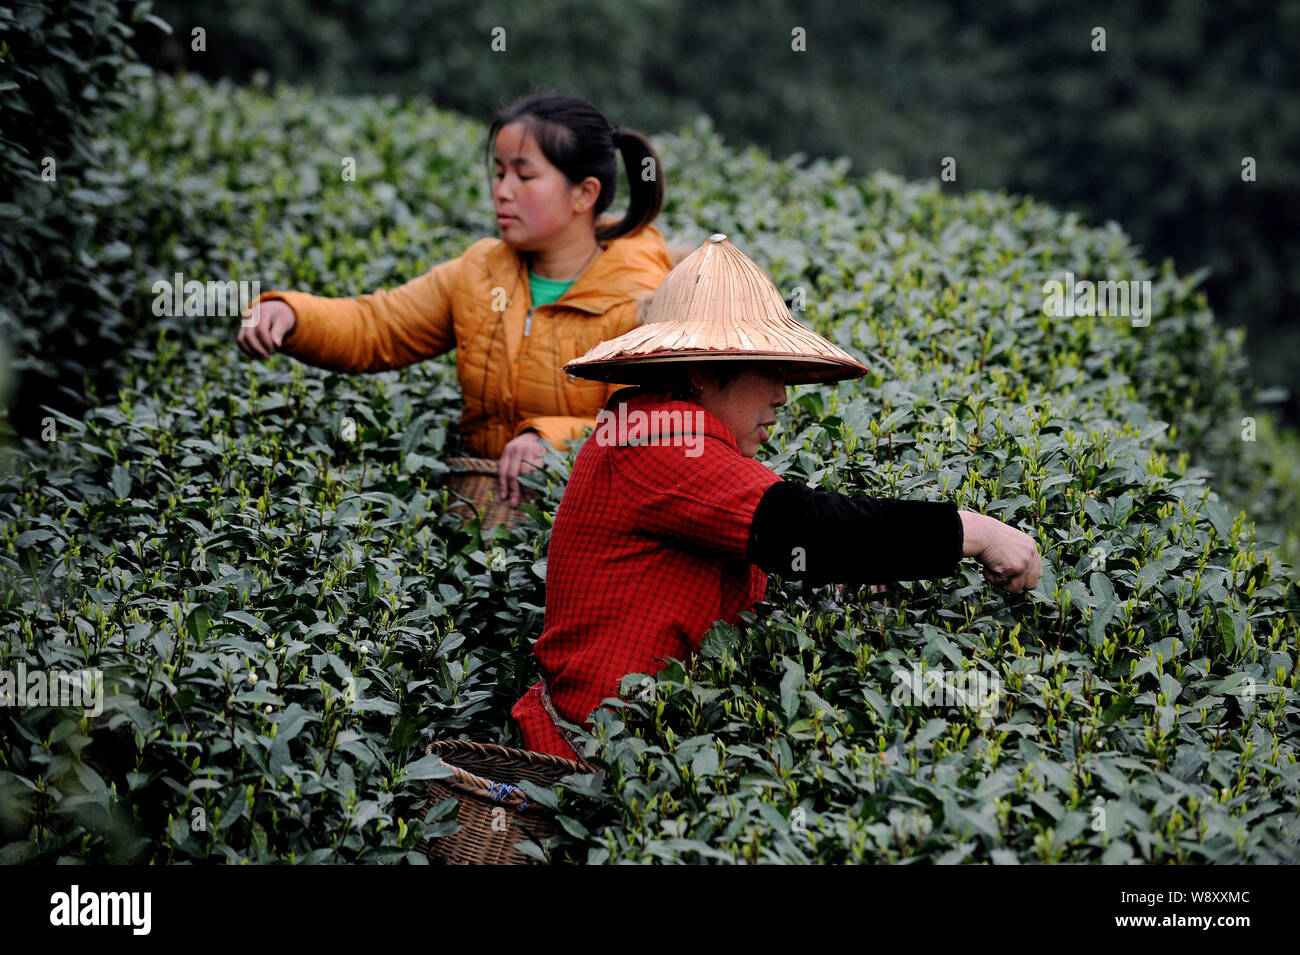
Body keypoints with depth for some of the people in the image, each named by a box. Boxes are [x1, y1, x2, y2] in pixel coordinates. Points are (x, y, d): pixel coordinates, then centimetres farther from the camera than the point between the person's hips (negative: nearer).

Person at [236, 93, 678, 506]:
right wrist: (288, 315, -9)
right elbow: (372, 329, 12)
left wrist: (551, 439, -36)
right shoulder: (479, 272, 11)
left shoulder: (640, 301, -9)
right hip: (480, 490, 5)